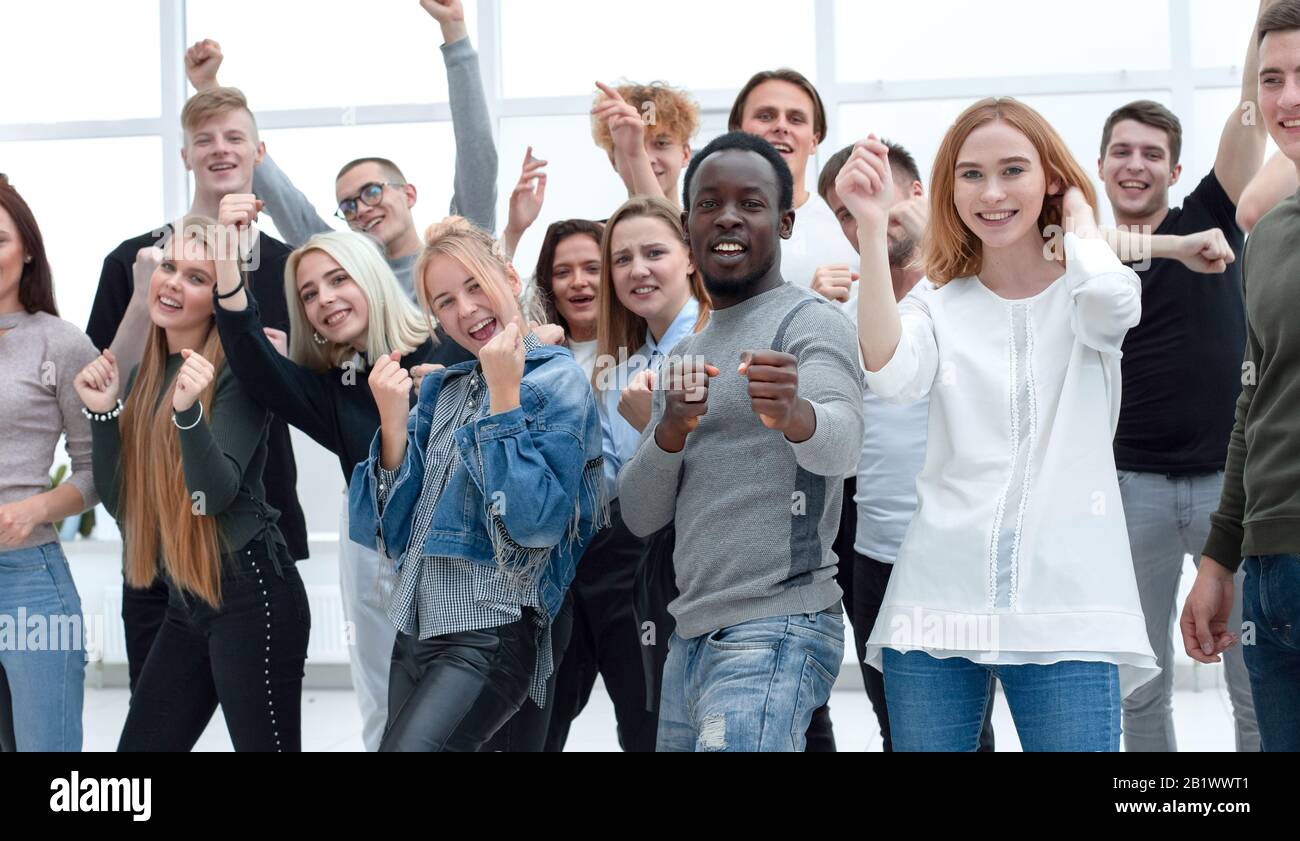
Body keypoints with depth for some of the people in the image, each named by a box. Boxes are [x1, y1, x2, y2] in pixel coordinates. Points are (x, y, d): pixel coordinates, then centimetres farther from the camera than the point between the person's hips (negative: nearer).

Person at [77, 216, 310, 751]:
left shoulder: (237, 368, -11)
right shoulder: (143, 375, 10)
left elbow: (216, 494, -21)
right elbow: (119, 501, 8)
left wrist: (189, 409, -36)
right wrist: (103, 412, -4)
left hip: (250, 593, -8)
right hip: (184, 605, 8)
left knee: (262, 743, -2)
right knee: (140, 746, 9)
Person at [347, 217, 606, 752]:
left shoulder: (557, 381, -4)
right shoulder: (440, 388, 14)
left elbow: (537, 523, -17)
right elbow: (396, 530, 7)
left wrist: (504, 397, -16)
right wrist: (394, 423, -6)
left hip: (490, 632, -7)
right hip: (417, 628, 7)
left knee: (410, 745, -22)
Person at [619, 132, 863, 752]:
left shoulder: (809, 323, -5)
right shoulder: (686, 356, 19)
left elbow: (841, 442, -26)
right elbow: (639, 515, 11)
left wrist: (793, 414, -49)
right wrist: (671, 428, -8)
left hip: (775, 634, -8)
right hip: (692, 638, 8)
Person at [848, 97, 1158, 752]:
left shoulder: (1081, 293, 6)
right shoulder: (938, 304, 10)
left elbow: (1111, 298, -20)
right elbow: (891, 375, -12)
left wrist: (1077, 215, 1)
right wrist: (871, 228, -17)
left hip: (1067, 609, -2)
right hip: (936, 609, 2)